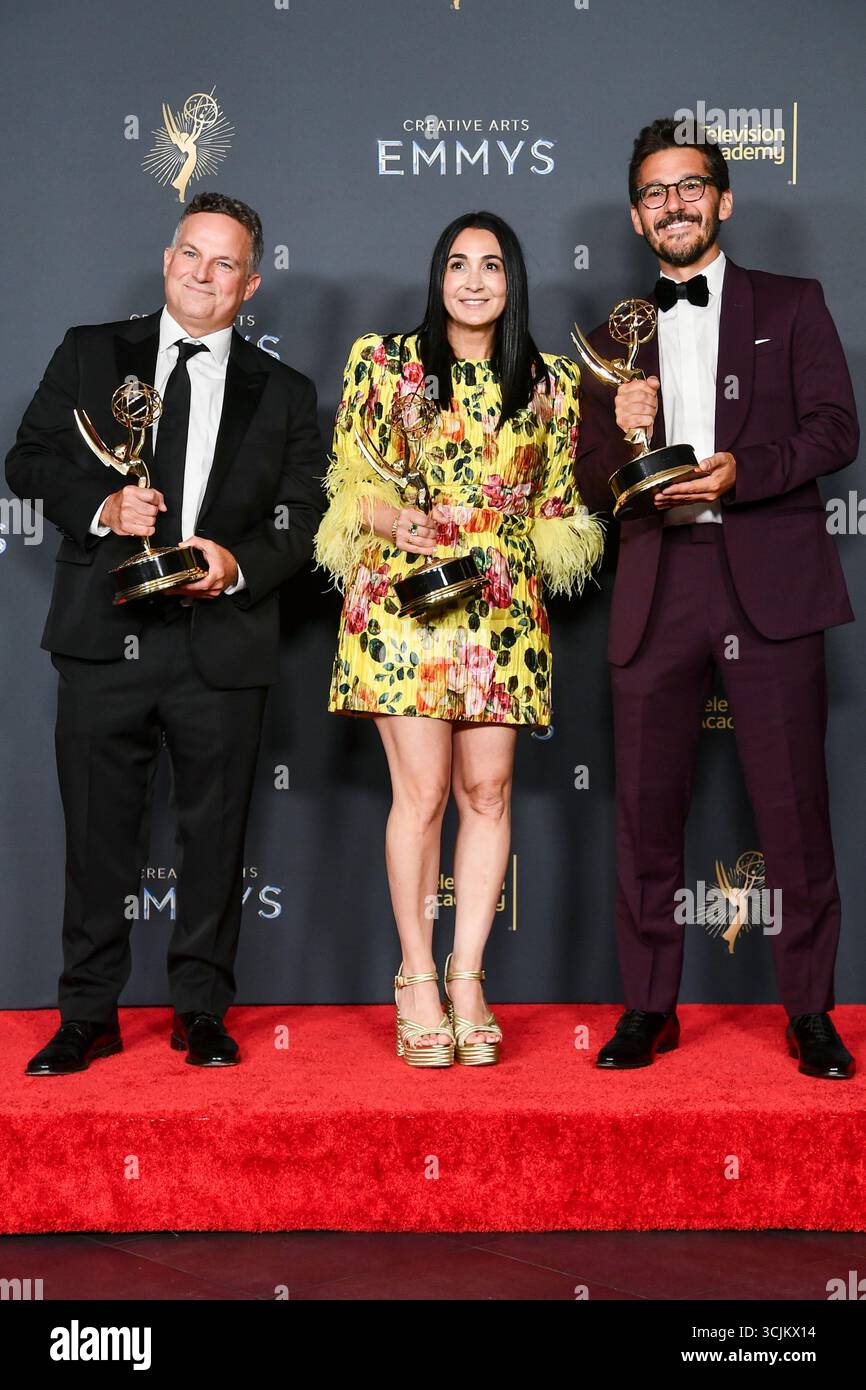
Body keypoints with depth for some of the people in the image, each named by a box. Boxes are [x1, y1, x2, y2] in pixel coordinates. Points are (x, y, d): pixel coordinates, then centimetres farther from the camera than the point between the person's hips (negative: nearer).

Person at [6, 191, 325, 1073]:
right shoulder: (89, 354, 11)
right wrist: (103, 505, -12)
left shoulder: (284, 394, 11)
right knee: (96, 830, 5)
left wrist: (238, 563, -14)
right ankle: (88, 1016, 18)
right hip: (104, 636, 0)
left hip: (222, 644, 0)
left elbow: (302, 518, 5)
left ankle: (201, 1013, 21)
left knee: (214, 834, 7)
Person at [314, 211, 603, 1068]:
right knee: (423, 790, -5)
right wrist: (394, 522, -14)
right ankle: (416, 980, 7)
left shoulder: (549, 383, 13)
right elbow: (347, 482, 4)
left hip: (504, 611, 3)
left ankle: (466, 978, 11)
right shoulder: (384, 362, 7)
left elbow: (559, 506, 19)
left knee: (487, 790, 1)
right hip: (404, 602, -2)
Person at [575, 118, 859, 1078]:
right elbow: (589, 481, 12)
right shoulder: (615, 337, 18)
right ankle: (649, 1008, 15)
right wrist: (623, 432, -9)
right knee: (645, 810, 4)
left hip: (771, 583, -2)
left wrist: (743, 470, -16)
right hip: (656, 592, 3)